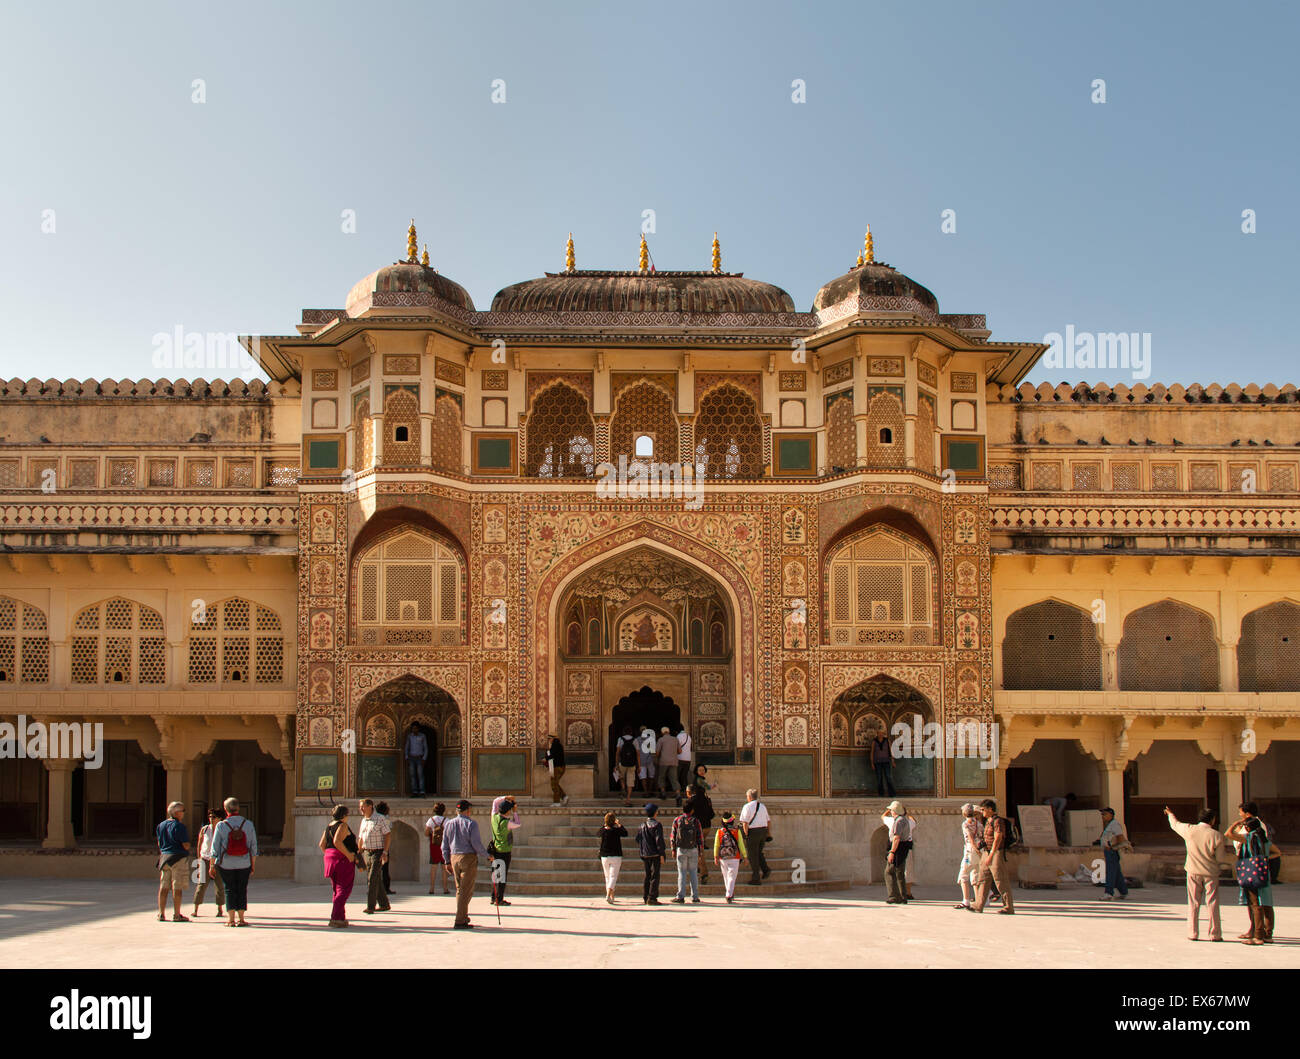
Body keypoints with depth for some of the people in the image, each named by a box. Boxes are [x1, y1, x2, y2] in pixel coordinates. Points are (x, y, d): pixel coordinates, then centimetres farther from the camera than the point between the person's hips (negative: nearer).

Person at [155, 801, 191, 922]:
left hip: (164, 857, 7)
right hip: (179, 858, -7)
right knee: (177, 888, -3)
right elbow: (186, 845, -15)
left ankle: (161, 914, 12)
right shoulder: (179, 826, -13)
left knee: (163, 887, 10)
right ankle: (176, 915, -2)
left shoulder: (161, 825, 10)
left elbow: (159, 844, 15)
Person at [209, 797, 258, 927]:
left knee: (230, 890, 7)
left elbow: (215, 847, -2)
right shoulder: (248, 824, -2)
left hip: (226, 864, -1)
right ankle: (241, 919, 7)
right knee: (242, 889, 9)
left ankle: (231, 919, 4)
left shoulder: (221, 825, -6)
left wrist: (212, 864, 7)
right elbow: (253, 846, 1)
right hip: (244, 864, 1)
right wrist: (253, 864, 9)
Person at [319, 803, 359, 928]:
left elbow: (322, 844, 12)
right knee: (344, 890, -7)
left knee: (337, 890, 15)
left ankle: (341, 918, 15)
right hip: (343, 860, -9)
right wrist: (348, 855, -20)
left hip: (331, 859, 9)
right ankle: (335, 918, -15)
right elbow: (337, 842, -25)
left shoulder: (329, 826, 14)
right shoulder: (343, 826, -12)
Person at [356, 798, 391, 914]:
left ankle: (370, 906, -14)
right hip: (367, 852, 7)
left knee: (372, 879, -14)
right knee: (377, 880, 10)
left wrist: (385, 852, -18)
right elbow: (361, 838, 20)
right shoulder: (364, 821, 13)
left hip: (378, 852, -7)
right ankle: (384, 905, 20)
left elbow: (388, 835, -11)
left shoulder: (380, 819, -9)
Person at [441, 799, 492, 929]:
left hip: (454, 858, 6)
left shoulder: (448, 824, 9)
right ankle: (460, 921, -8)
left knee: (460, 889, 17)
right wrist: (487, 856, 0)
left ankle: (464, 917, 23)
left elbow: (445, 846, 11)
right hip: (469, 857, -6)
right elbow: (476, 843, -12)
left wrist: (447, 861, 18)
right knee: (466, 890, -4)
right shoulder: (471, 823, -8)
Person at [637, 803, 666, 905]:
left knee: (647, 876, 13)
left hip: (645, 855, 6)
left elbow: (638, 840, 12)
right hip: (655, 854, -6)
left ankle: (645, 898, 13)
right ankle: (652, 898, -9)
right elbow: (659, 840, -14)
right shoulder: (656, 825, -9)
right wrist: (661, 855, -11)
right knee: (655, 876, -4)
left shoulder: (642, 826, 9)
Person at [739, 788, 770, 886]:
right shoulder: (763, 806, 12)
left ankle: (756, 878, 7)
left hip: (753, 831, -6)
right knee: (759, 852, 22)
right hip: (764, 830, 6)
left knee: (753, 855, 3)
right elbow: (769, 821, 14)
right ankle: (765, 869, 3)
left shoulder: (747, 806, -8)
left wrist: (746, 834, -7)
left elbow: (745, 823, -14)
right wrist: (768, 833, 19)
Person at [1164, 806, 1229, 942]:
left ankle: (1192, 933, 10)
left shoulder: (1189, 830, -7)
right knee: (1212, 903, 4)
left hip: (1193, 872, 2)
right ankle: (1215, 934, 7)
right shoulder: (1217, 836, -12)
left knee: (1193, 903, 8)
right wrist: (1226, 853, 16)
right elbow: (1220, 858, -8)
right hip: (1211, 873, -2)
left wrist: (1170, 814, 36)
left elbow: (1175, 824, 15)